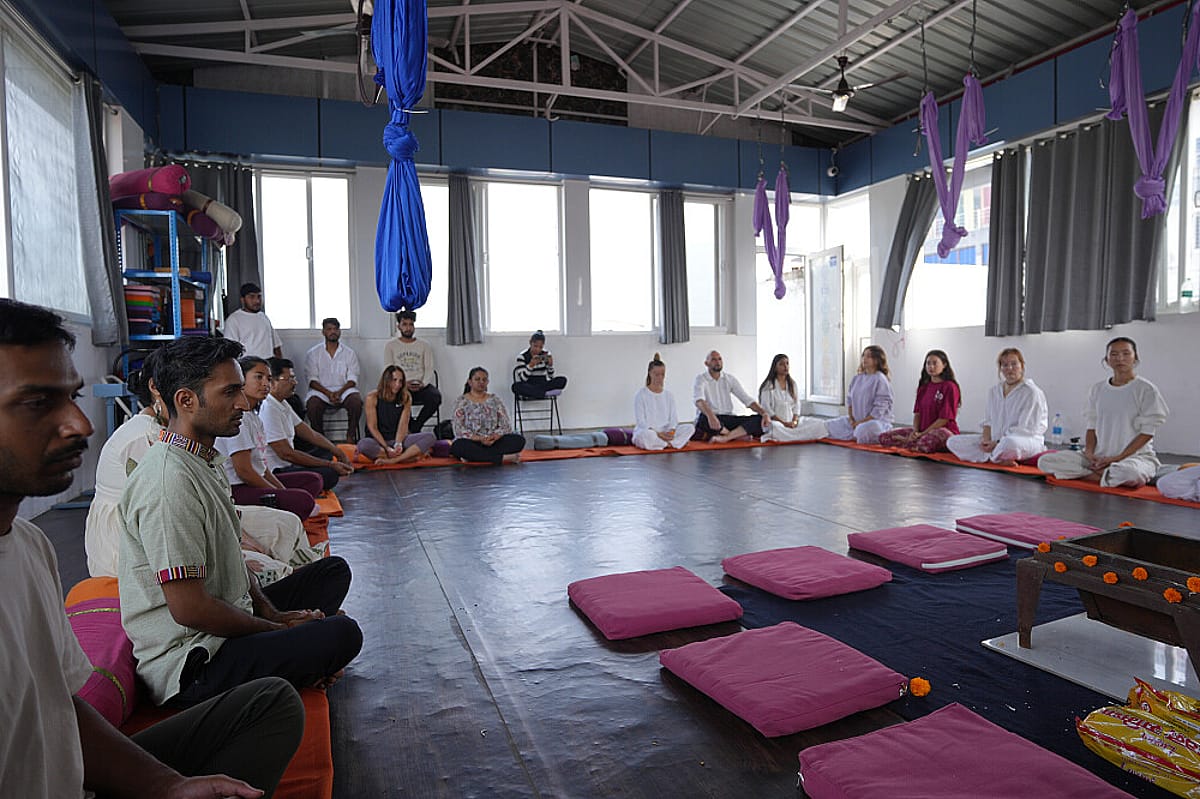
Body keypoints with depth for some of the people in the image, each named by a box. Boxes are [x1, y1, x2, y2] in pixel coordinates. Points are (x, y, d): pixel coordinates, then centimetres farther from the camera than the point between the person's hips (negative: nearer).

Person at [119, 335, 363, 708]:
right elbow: (189, 607, -26)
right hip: (188, 666, -10)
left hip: (224, 628, 10)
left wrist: (274, 614, 3)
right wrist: (278, 629, -13)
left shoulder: (202, 462, 10)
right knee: (342, 633, -27)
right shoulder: (170, 481, -24)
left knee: (333, 569, 17)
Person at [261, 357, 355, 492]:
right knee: (330, 474, -24)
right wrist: (330, 465, -19)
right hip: (275, 472, -11)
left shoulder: (282, 404, 12)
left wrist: (339, 453, 5)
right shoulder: (268, 409, -20)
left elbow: (310, 434, 15)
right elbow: (286, 453, -23)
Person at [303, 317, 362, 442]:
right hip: (321, 390, 0)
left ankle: (350, 435, -16)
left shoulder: (349, 353, 11)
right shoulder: (312, 354, 9)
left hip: (344, 389, 1)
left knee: (356, 401, -32)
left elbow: (352, 379, 3)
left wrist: (339, 392, -16)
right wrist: (328, 393, -16)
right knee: (312, 405, -33)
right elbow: (312, 380, 0)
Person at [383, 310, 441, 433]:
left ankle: (414, 427, -11)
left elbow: (429, 369, 7)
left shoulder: (424, 345, 16)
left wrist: (423, 384, -13)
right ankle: (413, 427, -13)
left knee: (435, 397, -32)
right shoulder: (390, 346, 13)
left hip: (421, 386, 1)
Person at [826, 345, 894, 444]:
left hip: (877, 421, -7)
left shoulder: (880, 380, -13)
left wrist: (862, 421, -17)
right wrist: (851, 419, -3)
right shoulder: (856, 378, 9)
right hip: (856, 420, 7)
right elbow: (850, 400, 12)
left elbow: (879, 409, -18)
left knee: (863, 431, -40)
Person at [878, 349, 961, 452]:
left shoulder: (949, 387, -6)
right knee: (884, 437, -8)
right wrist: (915, 432, -9)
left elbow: (944, 418, -13)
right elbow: (917, 413, 10)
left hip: (943, 430, -6)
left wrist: (922, 434, -15)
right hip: (922, 431, 7)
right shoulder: (923, 387, 15)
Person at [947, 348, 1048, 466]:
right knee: (952, 441, -8)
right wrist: (986, 439, -8)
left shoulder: (1031, 392, -8)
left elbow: (1025, 430, -14)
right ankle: (998, 458, -20)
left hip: (1027, 441, -7)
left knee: (1010, 443, -45)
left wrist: (997, 443, -22)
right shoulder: (993, 391, 14)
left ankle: (992, 457, -12)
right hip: (996, 440, 7)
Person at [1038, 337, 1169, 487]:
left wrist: (1118, 457, -15)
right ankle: (1113, 476, -14)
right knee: (1045, 461, -18)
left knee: (1129, 472, -43)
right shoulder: (1098, 389, 11)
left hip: (1136, 455, -4)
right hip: (1099, 457, 4)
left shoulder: (1145, 389, -2)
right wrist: (1089, 452, -7)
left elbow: (1147, 432, -6)